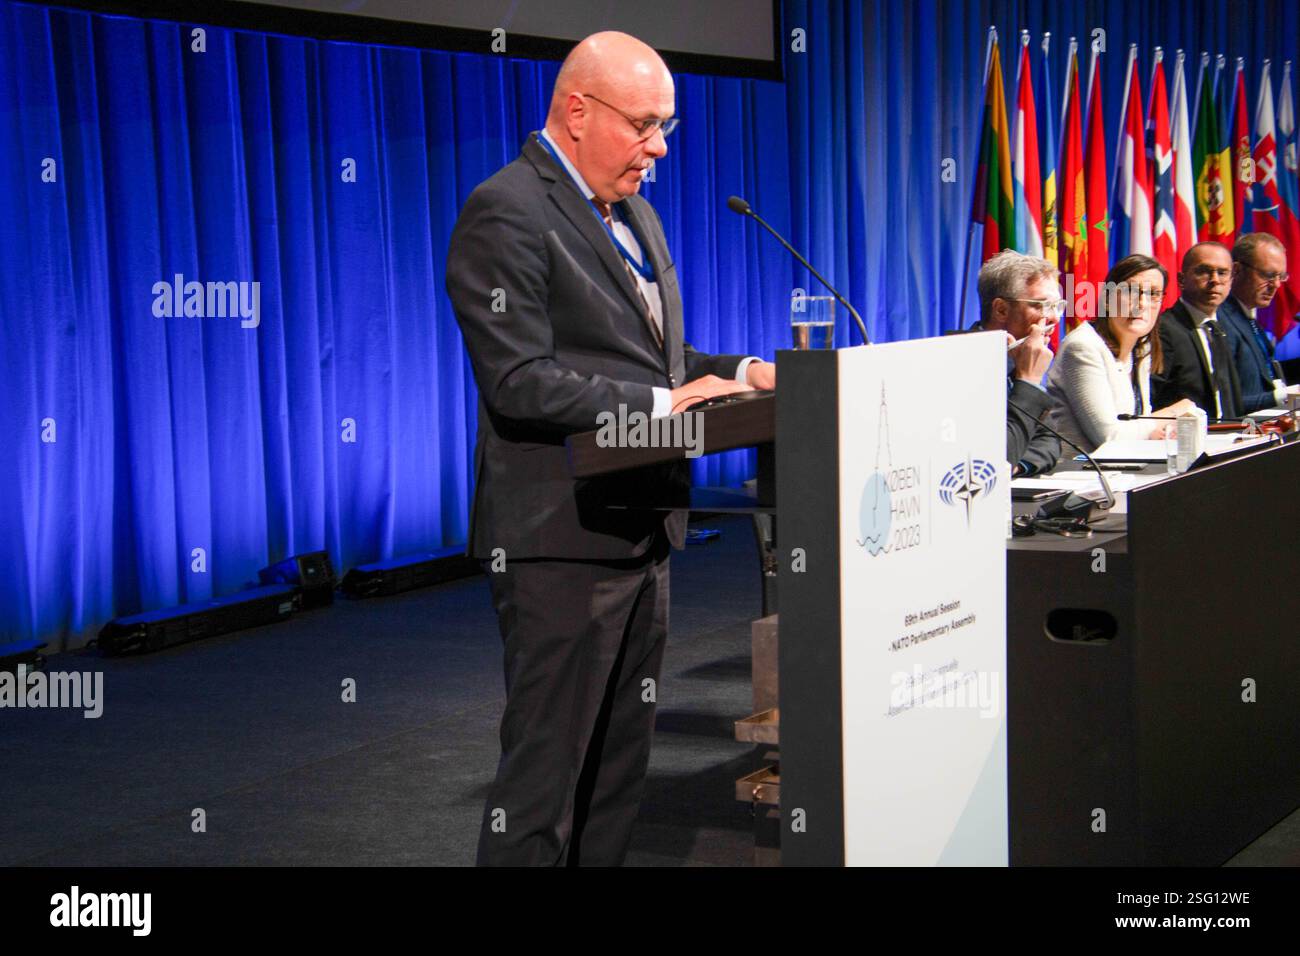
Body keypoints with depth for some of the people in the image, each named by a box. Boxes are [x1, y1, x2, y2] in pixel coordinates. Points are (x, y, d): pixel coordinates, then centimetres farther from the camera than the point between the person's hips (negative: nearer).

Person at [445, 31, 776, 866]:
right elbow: (520, 381, -21)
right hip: (563, 537, -9)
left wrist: (738, 373, 5)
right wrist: (662, 403, -22)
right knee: (546, 769, -3)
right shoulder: (506, 214, -13)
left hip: (641, 529, 9)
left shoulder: (633, 212, 17)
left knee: (621, 769, 15)